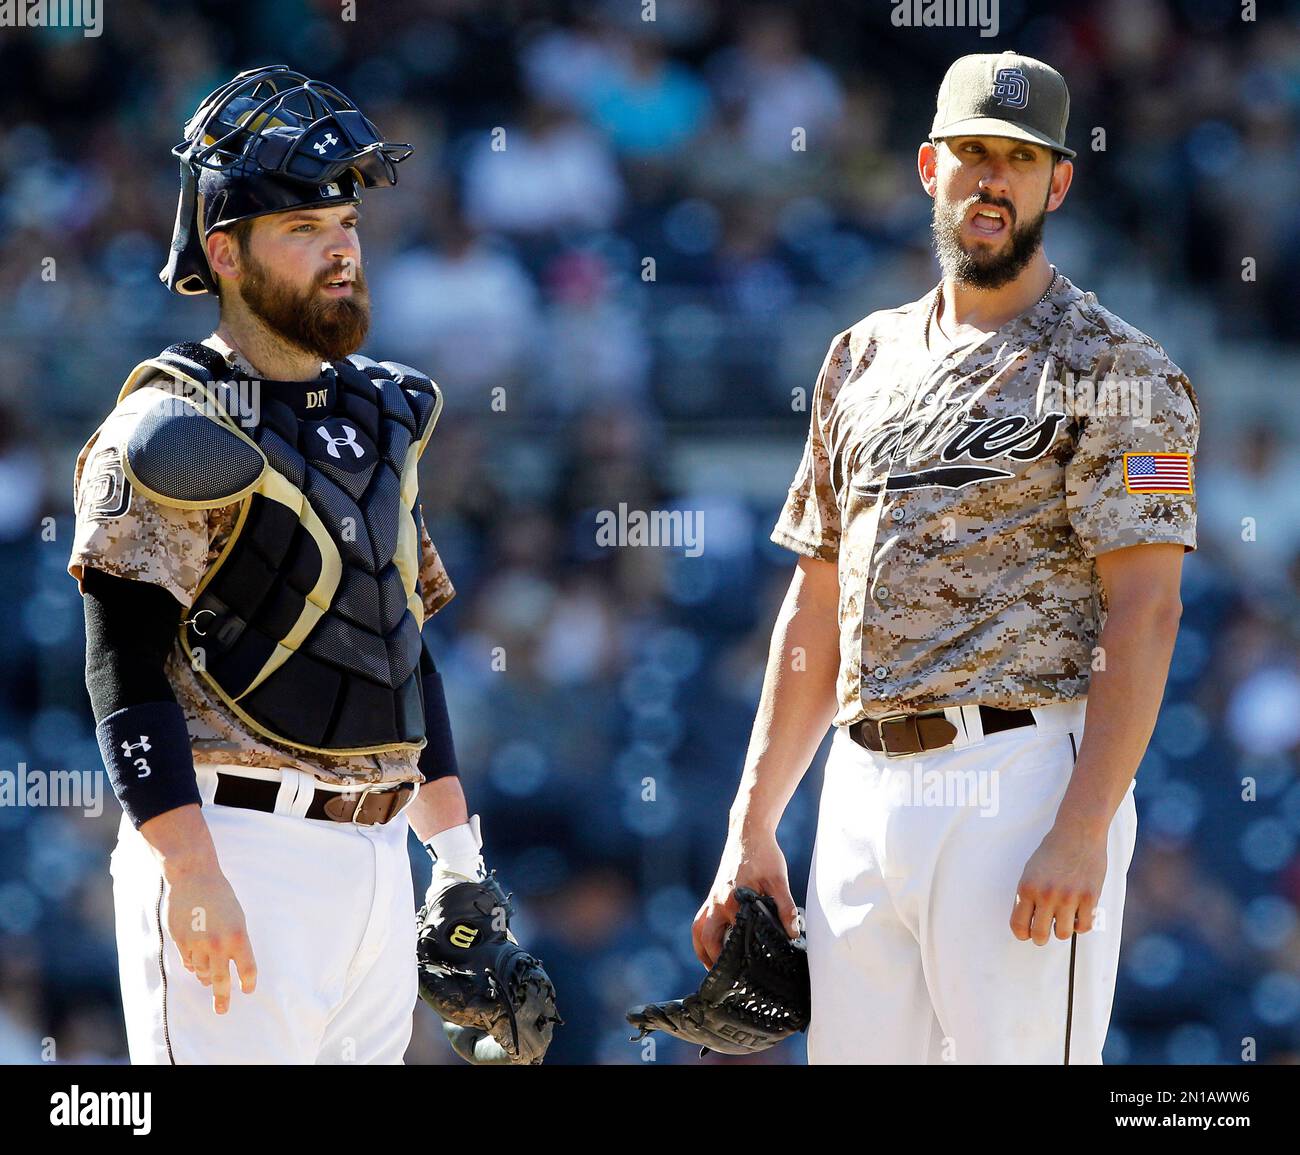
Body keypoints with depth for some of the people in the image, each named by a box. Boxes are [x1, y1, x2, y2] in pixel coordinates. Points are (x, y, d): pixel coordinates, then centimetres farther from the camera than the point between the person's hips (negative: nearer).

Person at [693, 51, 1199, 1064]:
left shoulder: (1113, 370, -2)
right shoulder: (865, 360, 18)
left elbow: (1144, 612, -10)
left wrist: (1082, 830, -20)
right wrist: (752, 828, 15)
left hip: (1022, 786, -6)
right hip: (862, 791, 6)